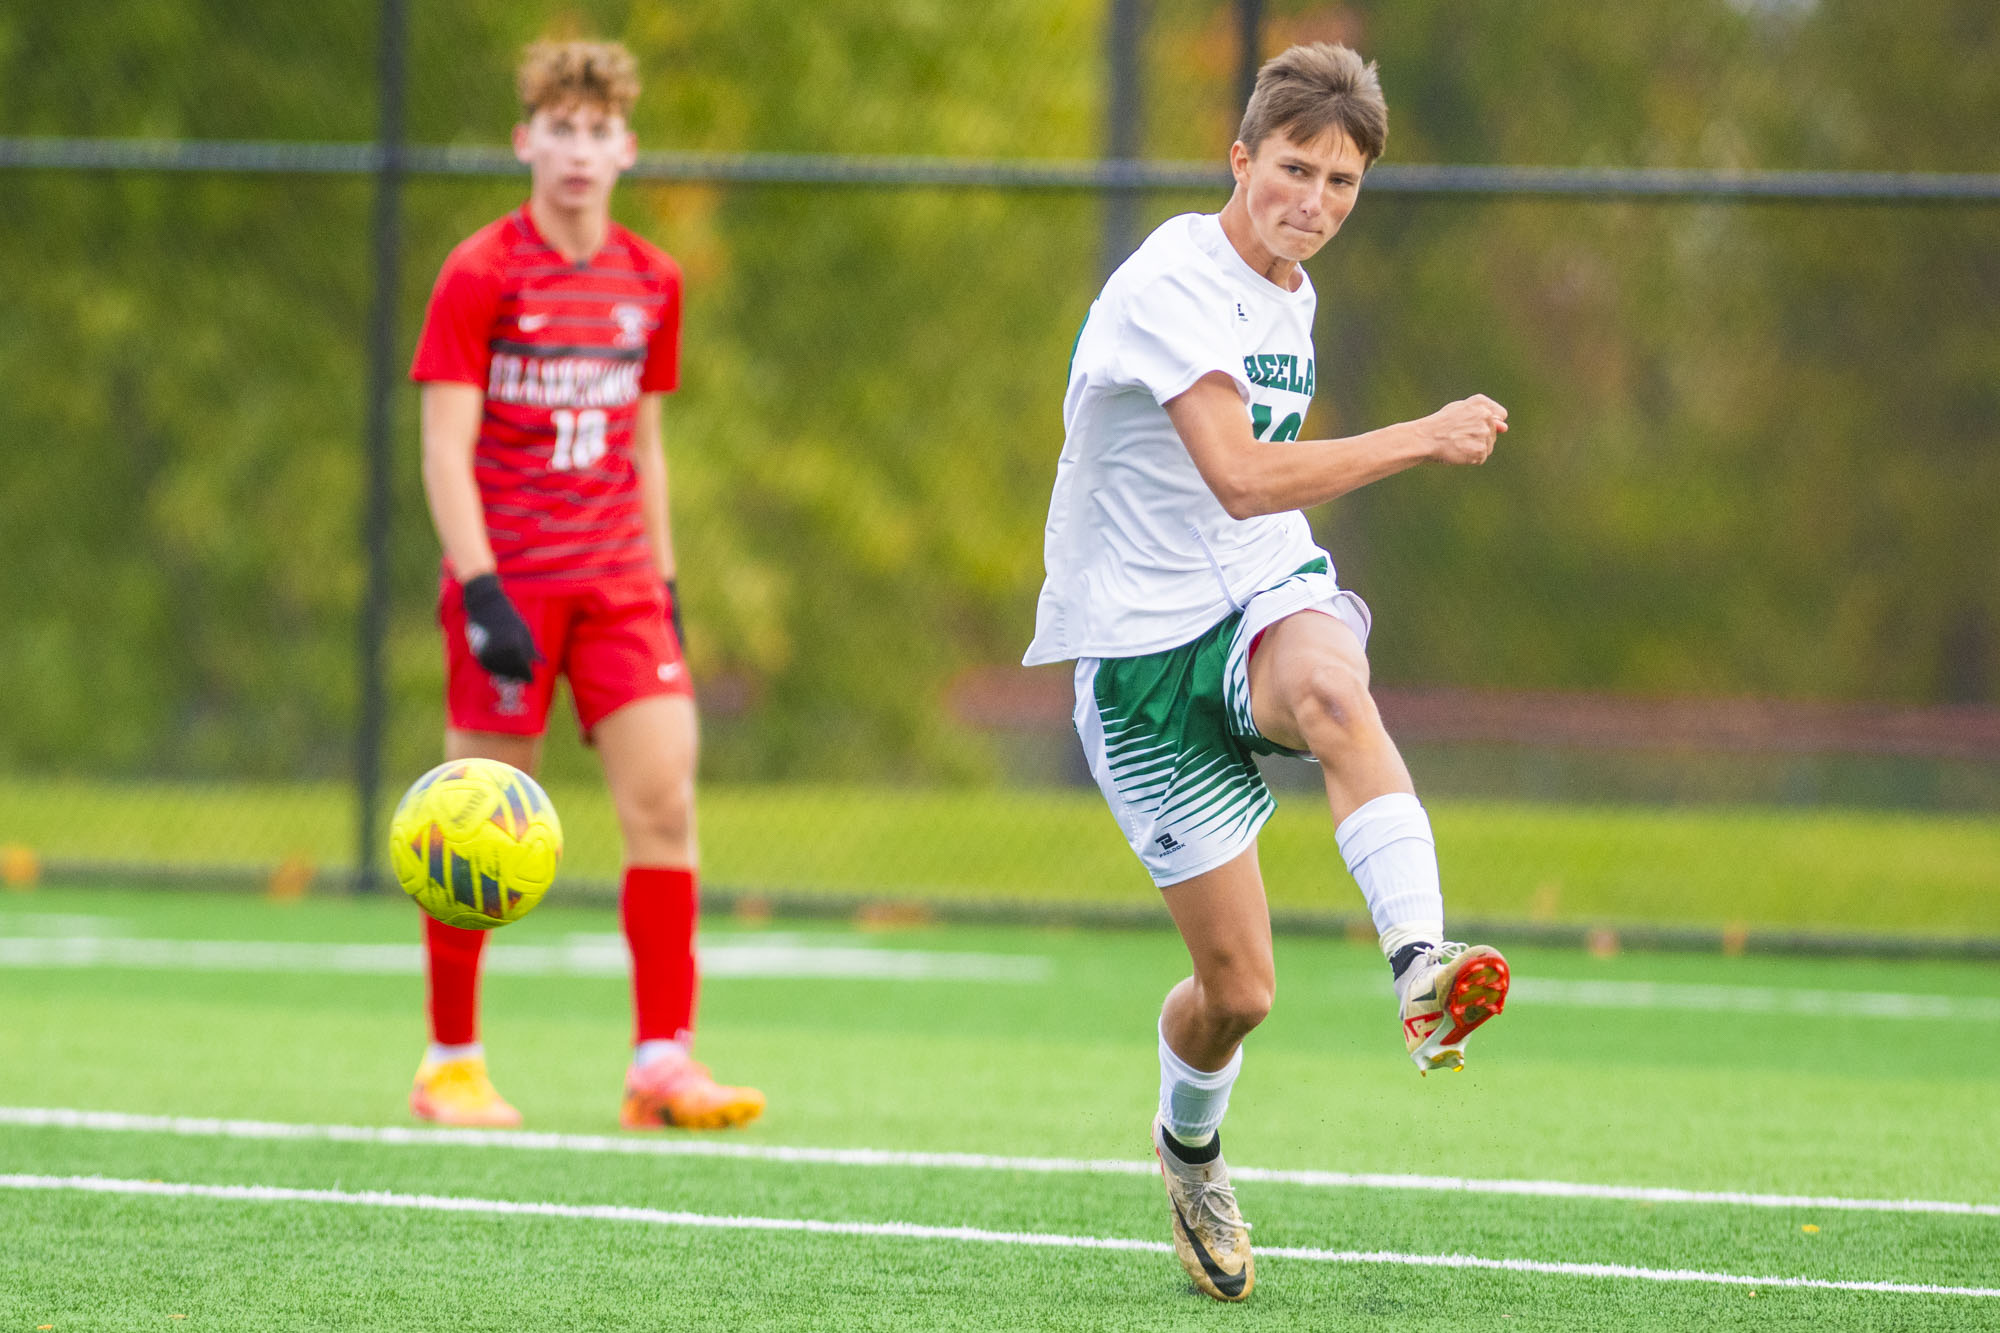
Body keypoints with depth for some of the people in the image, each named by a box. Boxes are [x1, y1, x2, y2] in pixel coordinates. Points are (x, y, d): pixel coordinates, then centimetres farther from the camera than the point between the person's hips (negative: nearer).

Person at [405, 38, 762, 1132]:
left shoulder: (651, 283, 10)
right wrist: (481, 590, -18)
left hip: (618, 583, 4)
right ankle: (450, 1064, 13)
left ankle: (663, 1063, -5)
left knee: (665, 802, -7)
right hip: (507, 581, -4)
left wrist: (664, 586, 15)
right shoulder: (480, 276, -6)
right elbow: (445, 447, -9)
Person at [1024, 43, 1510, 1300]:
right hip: (1144, 639, -5)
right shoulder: (1170, 286, -16)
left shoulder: (1290, 296, 10)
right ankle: (1190, 1149, 29)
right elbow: (1239, 477, -29)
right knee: (1238, 986, -4)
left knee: (1332, 687, -37)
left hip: (1268, 593, 5)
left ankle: (1424, 970, -50)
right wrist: (1424, 439, -27)